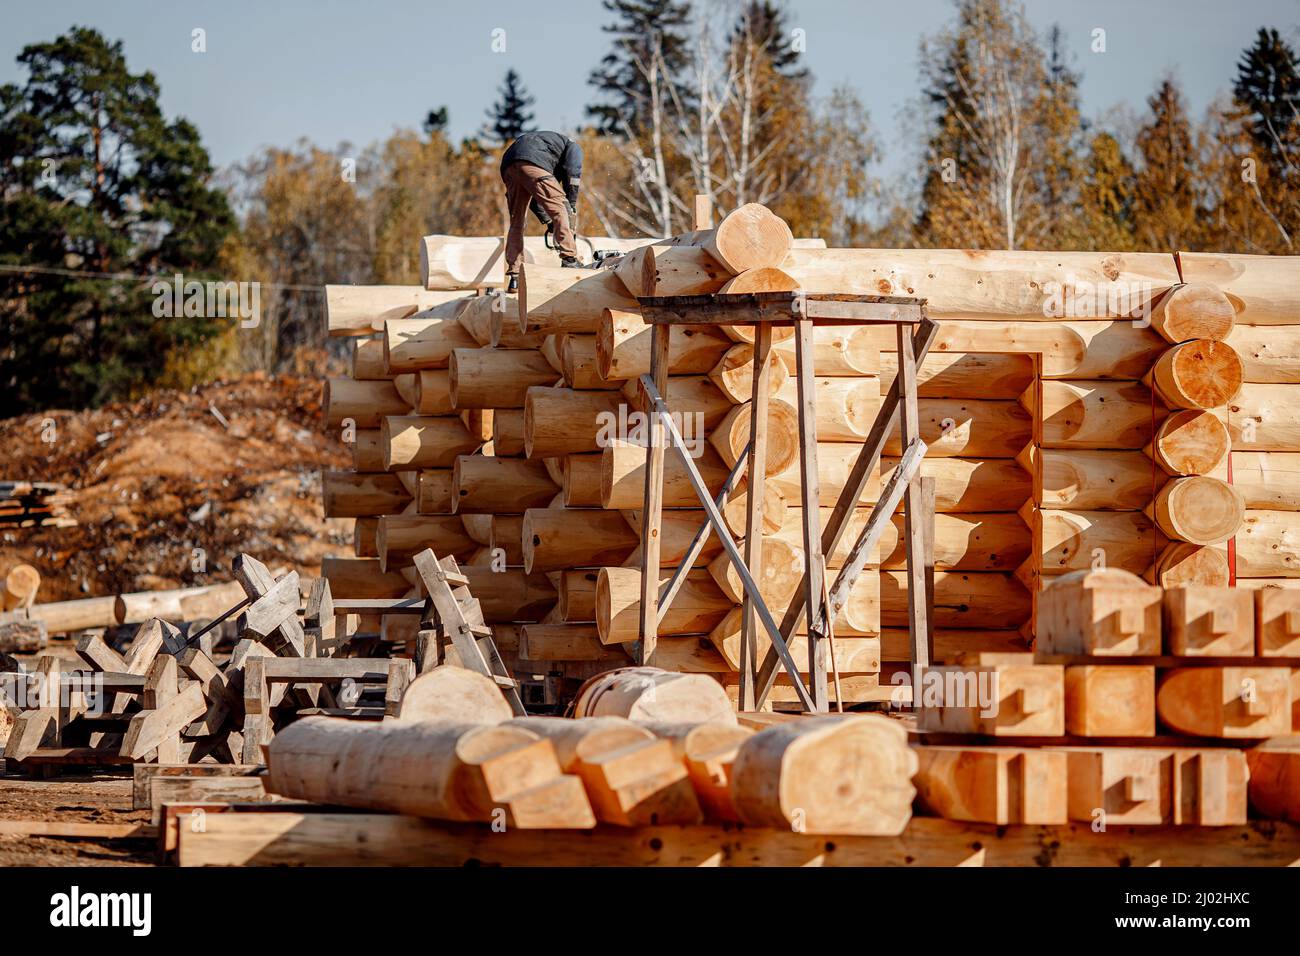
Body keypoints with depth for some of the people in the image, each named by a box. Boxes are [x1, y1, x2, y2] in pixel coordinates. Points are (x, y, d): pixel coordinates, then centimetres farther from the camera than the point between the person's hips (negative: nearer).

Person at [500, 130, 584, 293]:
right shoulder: (573, 147, 26)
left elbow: (531, 196, 36)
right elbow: (572, 175, 5)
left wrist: (548, 221, 30)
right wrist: (571, 209, 10)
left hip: (508, 168, 7)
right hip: (531, 165, -7)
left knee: (516, 224, 13)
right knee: (559, 208, -4)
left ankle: (514, 278, 8)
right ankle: (569, 260, -15)